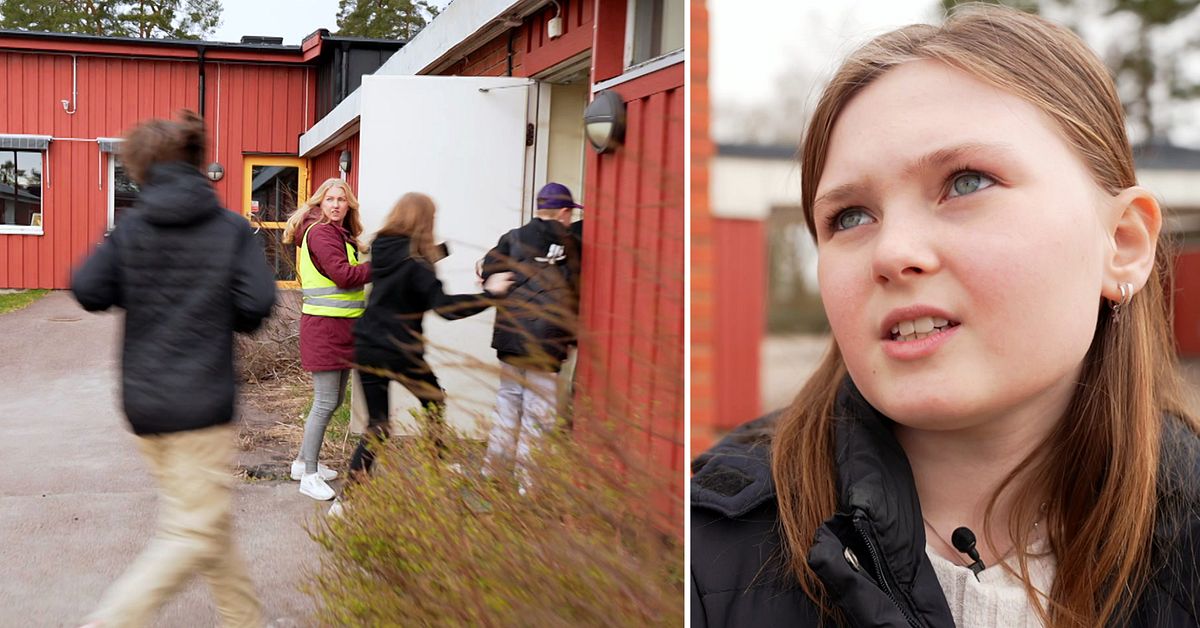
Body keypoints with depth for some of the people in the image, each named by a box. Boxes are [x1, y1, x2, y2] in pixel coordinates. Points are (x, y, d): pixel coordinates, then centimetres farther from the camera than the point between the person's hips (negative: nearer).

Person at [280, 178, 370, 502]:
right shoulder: (320, 232, -12)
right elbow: (343, 275, -21)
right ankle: (309, 476, -1)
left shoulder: (340, 234, 18)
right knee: (325, 402, -8)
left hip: (341, 327, 10)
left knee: (334, 399, 16)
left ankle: (304, 462, 27)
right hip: (324, 326, -10)